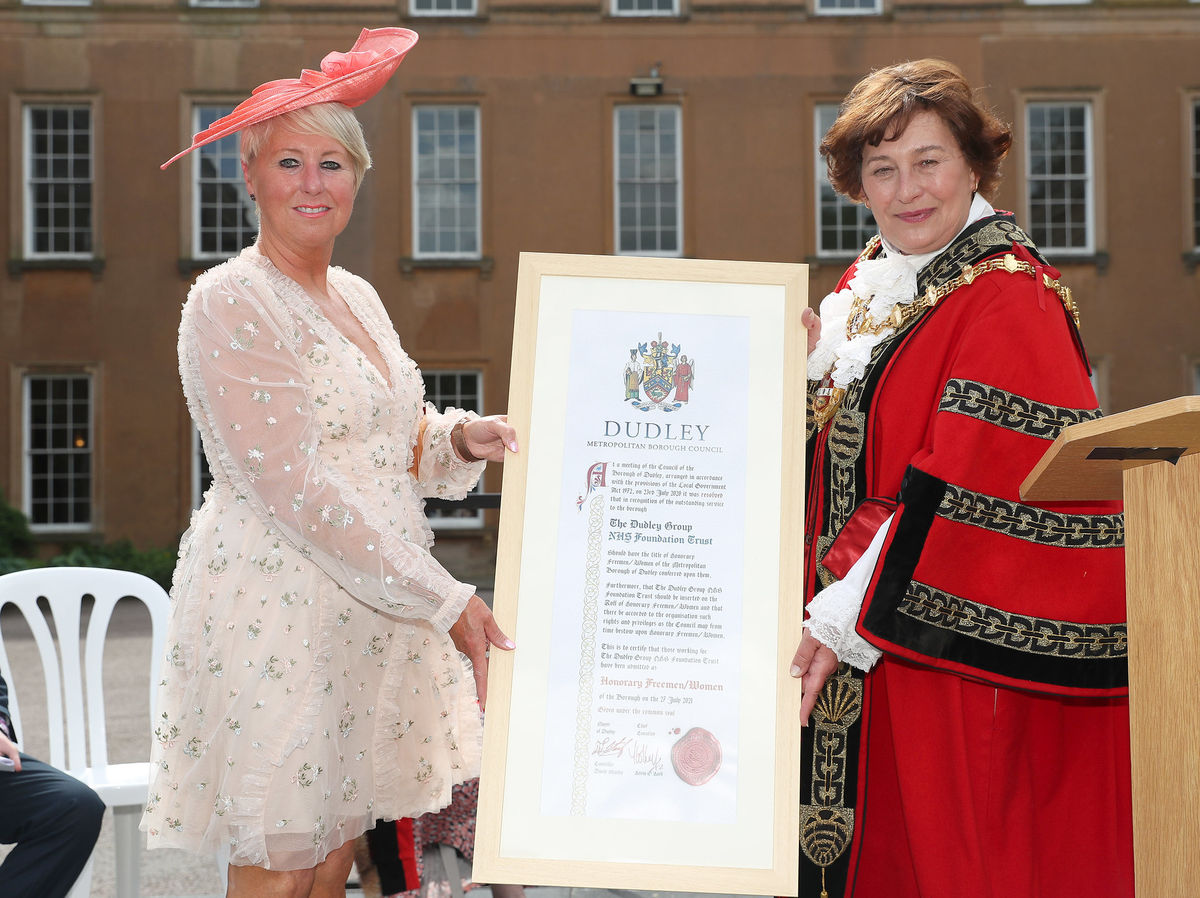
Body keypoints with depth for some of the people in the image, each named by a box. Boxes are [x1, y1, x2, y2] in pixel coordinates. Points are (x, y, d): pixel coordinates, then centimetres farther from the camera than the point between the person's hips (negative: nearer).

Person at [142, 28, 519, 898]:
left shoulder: (358, 297, 15)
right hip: (277, 613, -8)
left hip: (369, 612, 8)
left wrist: (460, 438, 1)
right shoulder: (230, 304, -11)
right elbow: (294, 486, -18)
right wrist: (444, 600, -19)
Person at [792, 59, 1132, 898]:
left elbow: (970, 500, -19)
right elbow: (835, 452, 18)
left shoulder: (1011, 302, -12)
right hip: (878, 664, 8)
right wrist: (808, 364, -1)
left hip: (972, 650, -8)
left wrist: (850, 619, -19)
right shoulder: (867, 288, 13)